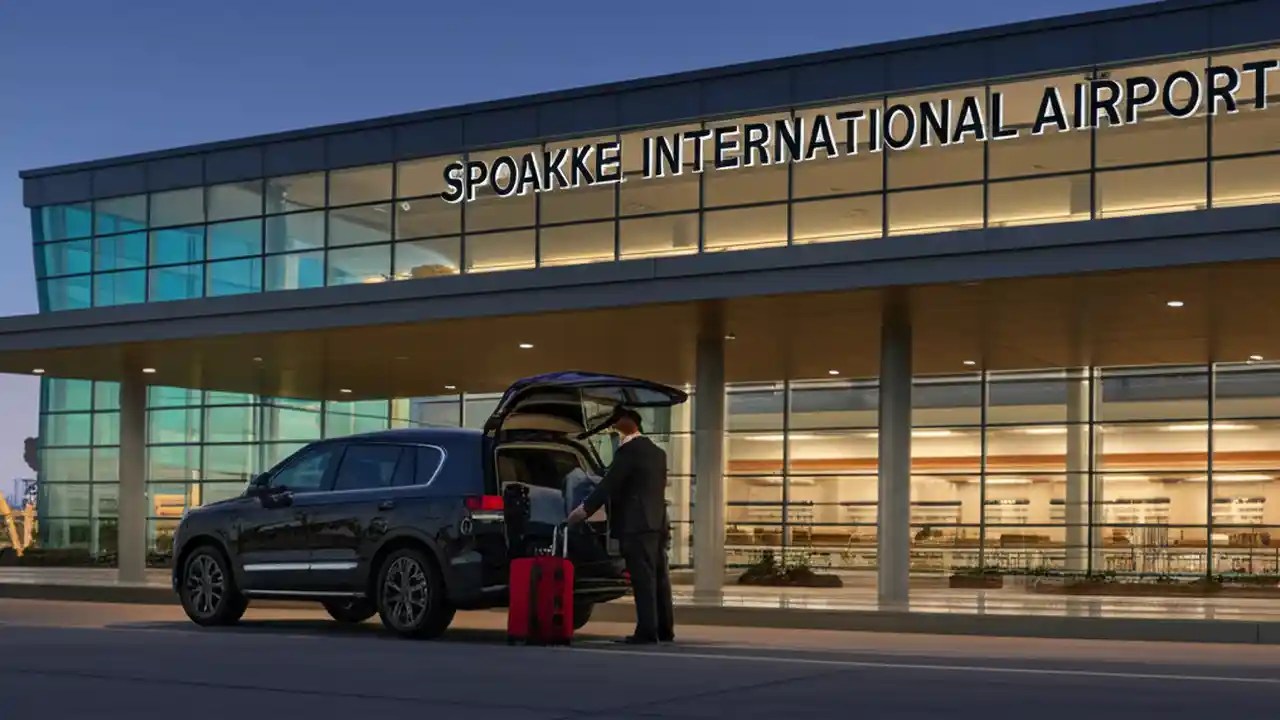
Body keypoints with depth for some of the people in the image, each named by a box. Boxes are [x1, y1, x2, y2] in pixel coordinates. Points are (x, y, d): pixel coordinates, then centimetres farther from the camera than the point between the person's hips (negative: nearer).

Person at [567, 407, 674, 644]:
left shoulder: (628, 450, -9)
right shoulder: (657, 452, 18)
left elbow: (610, 483, -12)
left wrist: (585, 509, -6)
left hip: (636, 523, -9)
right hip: (657, 522, 9)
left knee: (643, 579, -10)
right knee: (658, 577, 9)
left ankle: (647, 631, -11)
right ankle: (665, 629, 12)